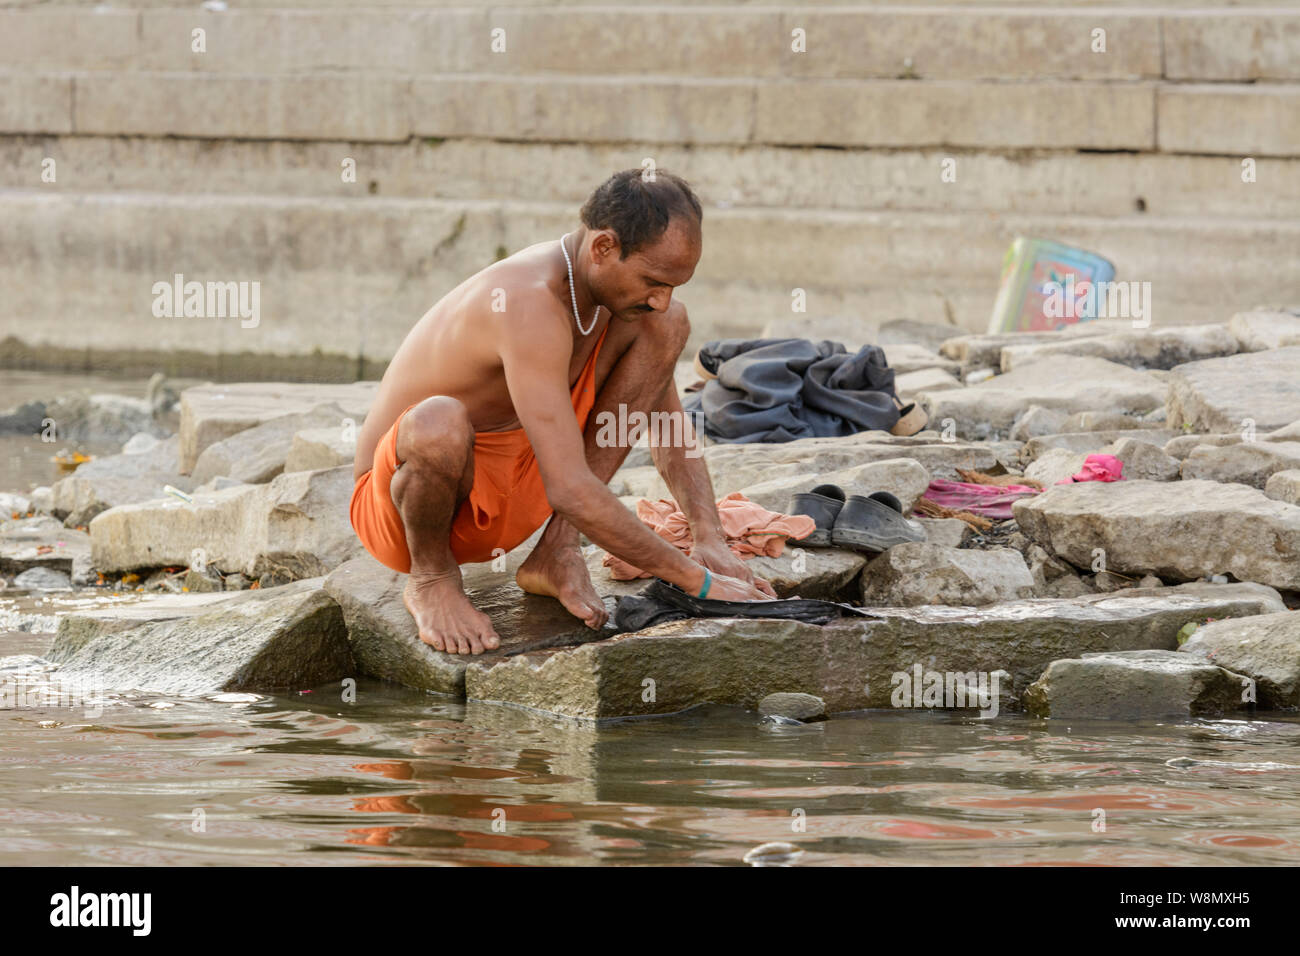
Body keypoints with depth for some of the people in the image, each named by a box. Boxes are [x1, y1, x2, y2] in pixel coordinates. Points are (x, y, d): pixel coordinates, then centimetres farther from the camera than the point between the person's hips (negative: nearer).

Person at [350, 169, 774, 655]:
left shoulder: (619, 288, -4)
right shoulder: (530, 303, -31)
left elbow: (668, 427, 10)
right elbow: (572, 493, -35)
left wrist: (710, 538, -6)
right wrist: (698, 580, -30)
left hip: (505, 500, 7)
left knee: (669, 327, -2)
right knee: (439, 423, -45)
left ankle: (556, 551, -3)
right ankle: (431, 575, -10)